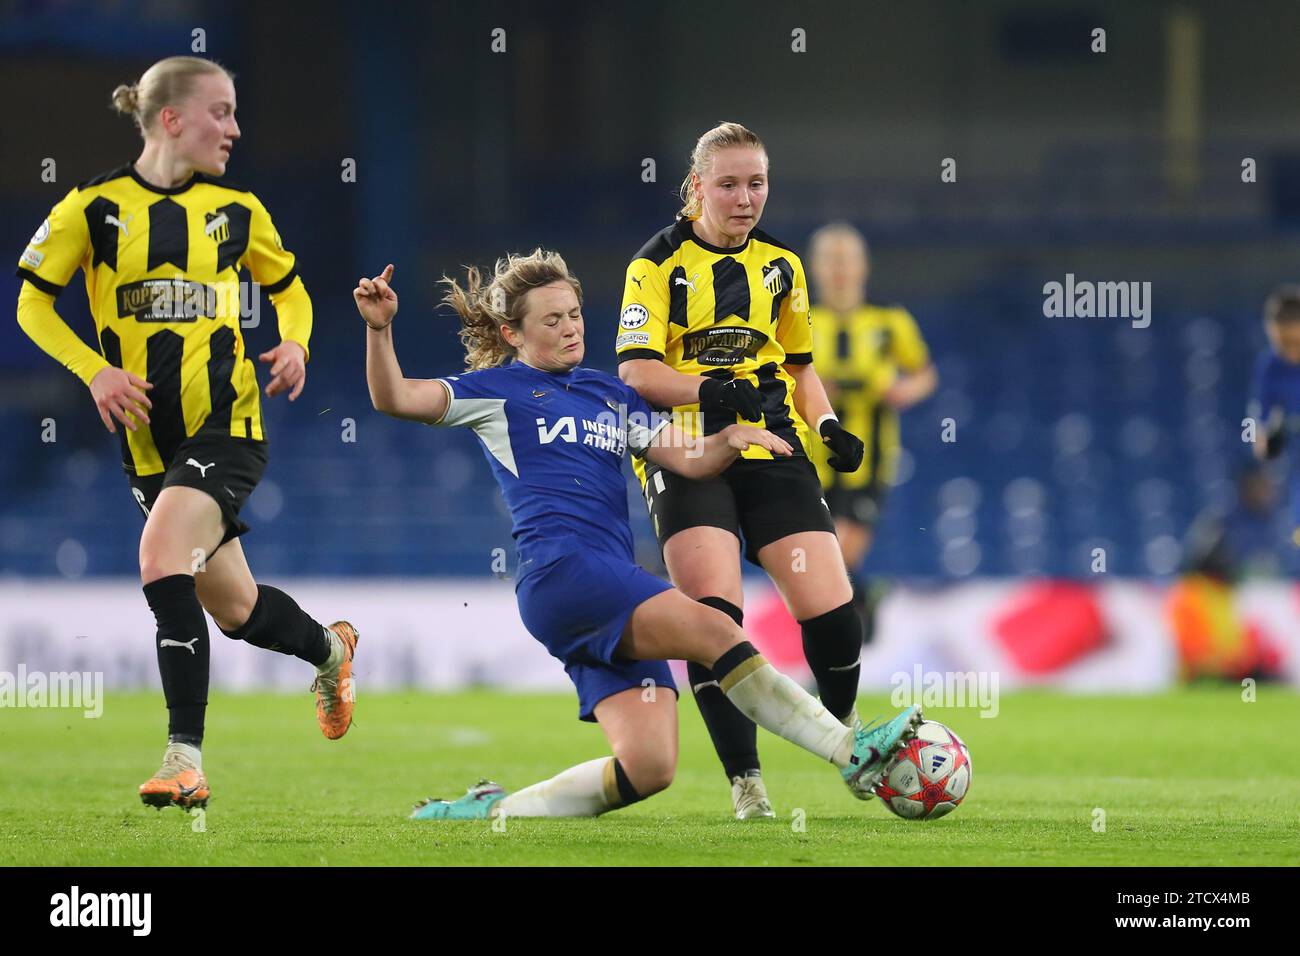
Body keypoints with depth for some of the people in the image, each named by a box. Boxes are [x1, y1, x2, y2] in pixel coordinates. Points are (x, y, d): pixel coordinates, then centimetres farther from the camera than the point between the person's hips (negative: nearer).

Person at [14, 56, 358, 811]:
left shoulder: (237, 209, 3)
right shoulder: (95, 208, -2)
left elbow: (289, 288, 19)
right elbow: (32, 302, 4)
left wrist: (295, 344, -2)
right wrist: (93, 369, -11)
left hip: (227, 423, -2)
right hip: (149, 438, 2)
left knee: (163, 556, -26)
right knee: (234, 608, 11)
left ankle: (185, 759, -23)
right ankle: (330, 648, 47)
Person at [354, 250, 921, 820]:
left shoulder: (609, 394, 25)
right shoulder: (499, 388, 9)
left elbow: (689, 459, 18)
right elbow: (396, 399, -2)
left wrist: (731, 440, -3)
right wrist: (379, 329, -20)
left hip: (613, 592, 7)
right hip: (559, 572, -7)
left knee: (648, 768, -9)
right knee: (716, 631, -24)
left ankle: (486, 811, 3)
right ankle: (854, 753, -22)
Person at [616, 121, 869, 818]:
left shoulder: (780, 266, 16)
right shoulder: (659, 264, 2)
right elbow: (636, 370, -7)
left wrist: (825, 423, 7)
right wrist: (709, 390, -25)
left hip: (772, 450, 4)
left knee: (832, 612, -8)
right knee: (713, 611, -21)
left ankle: (843, 728, 23)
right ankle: (745, 781, -14)